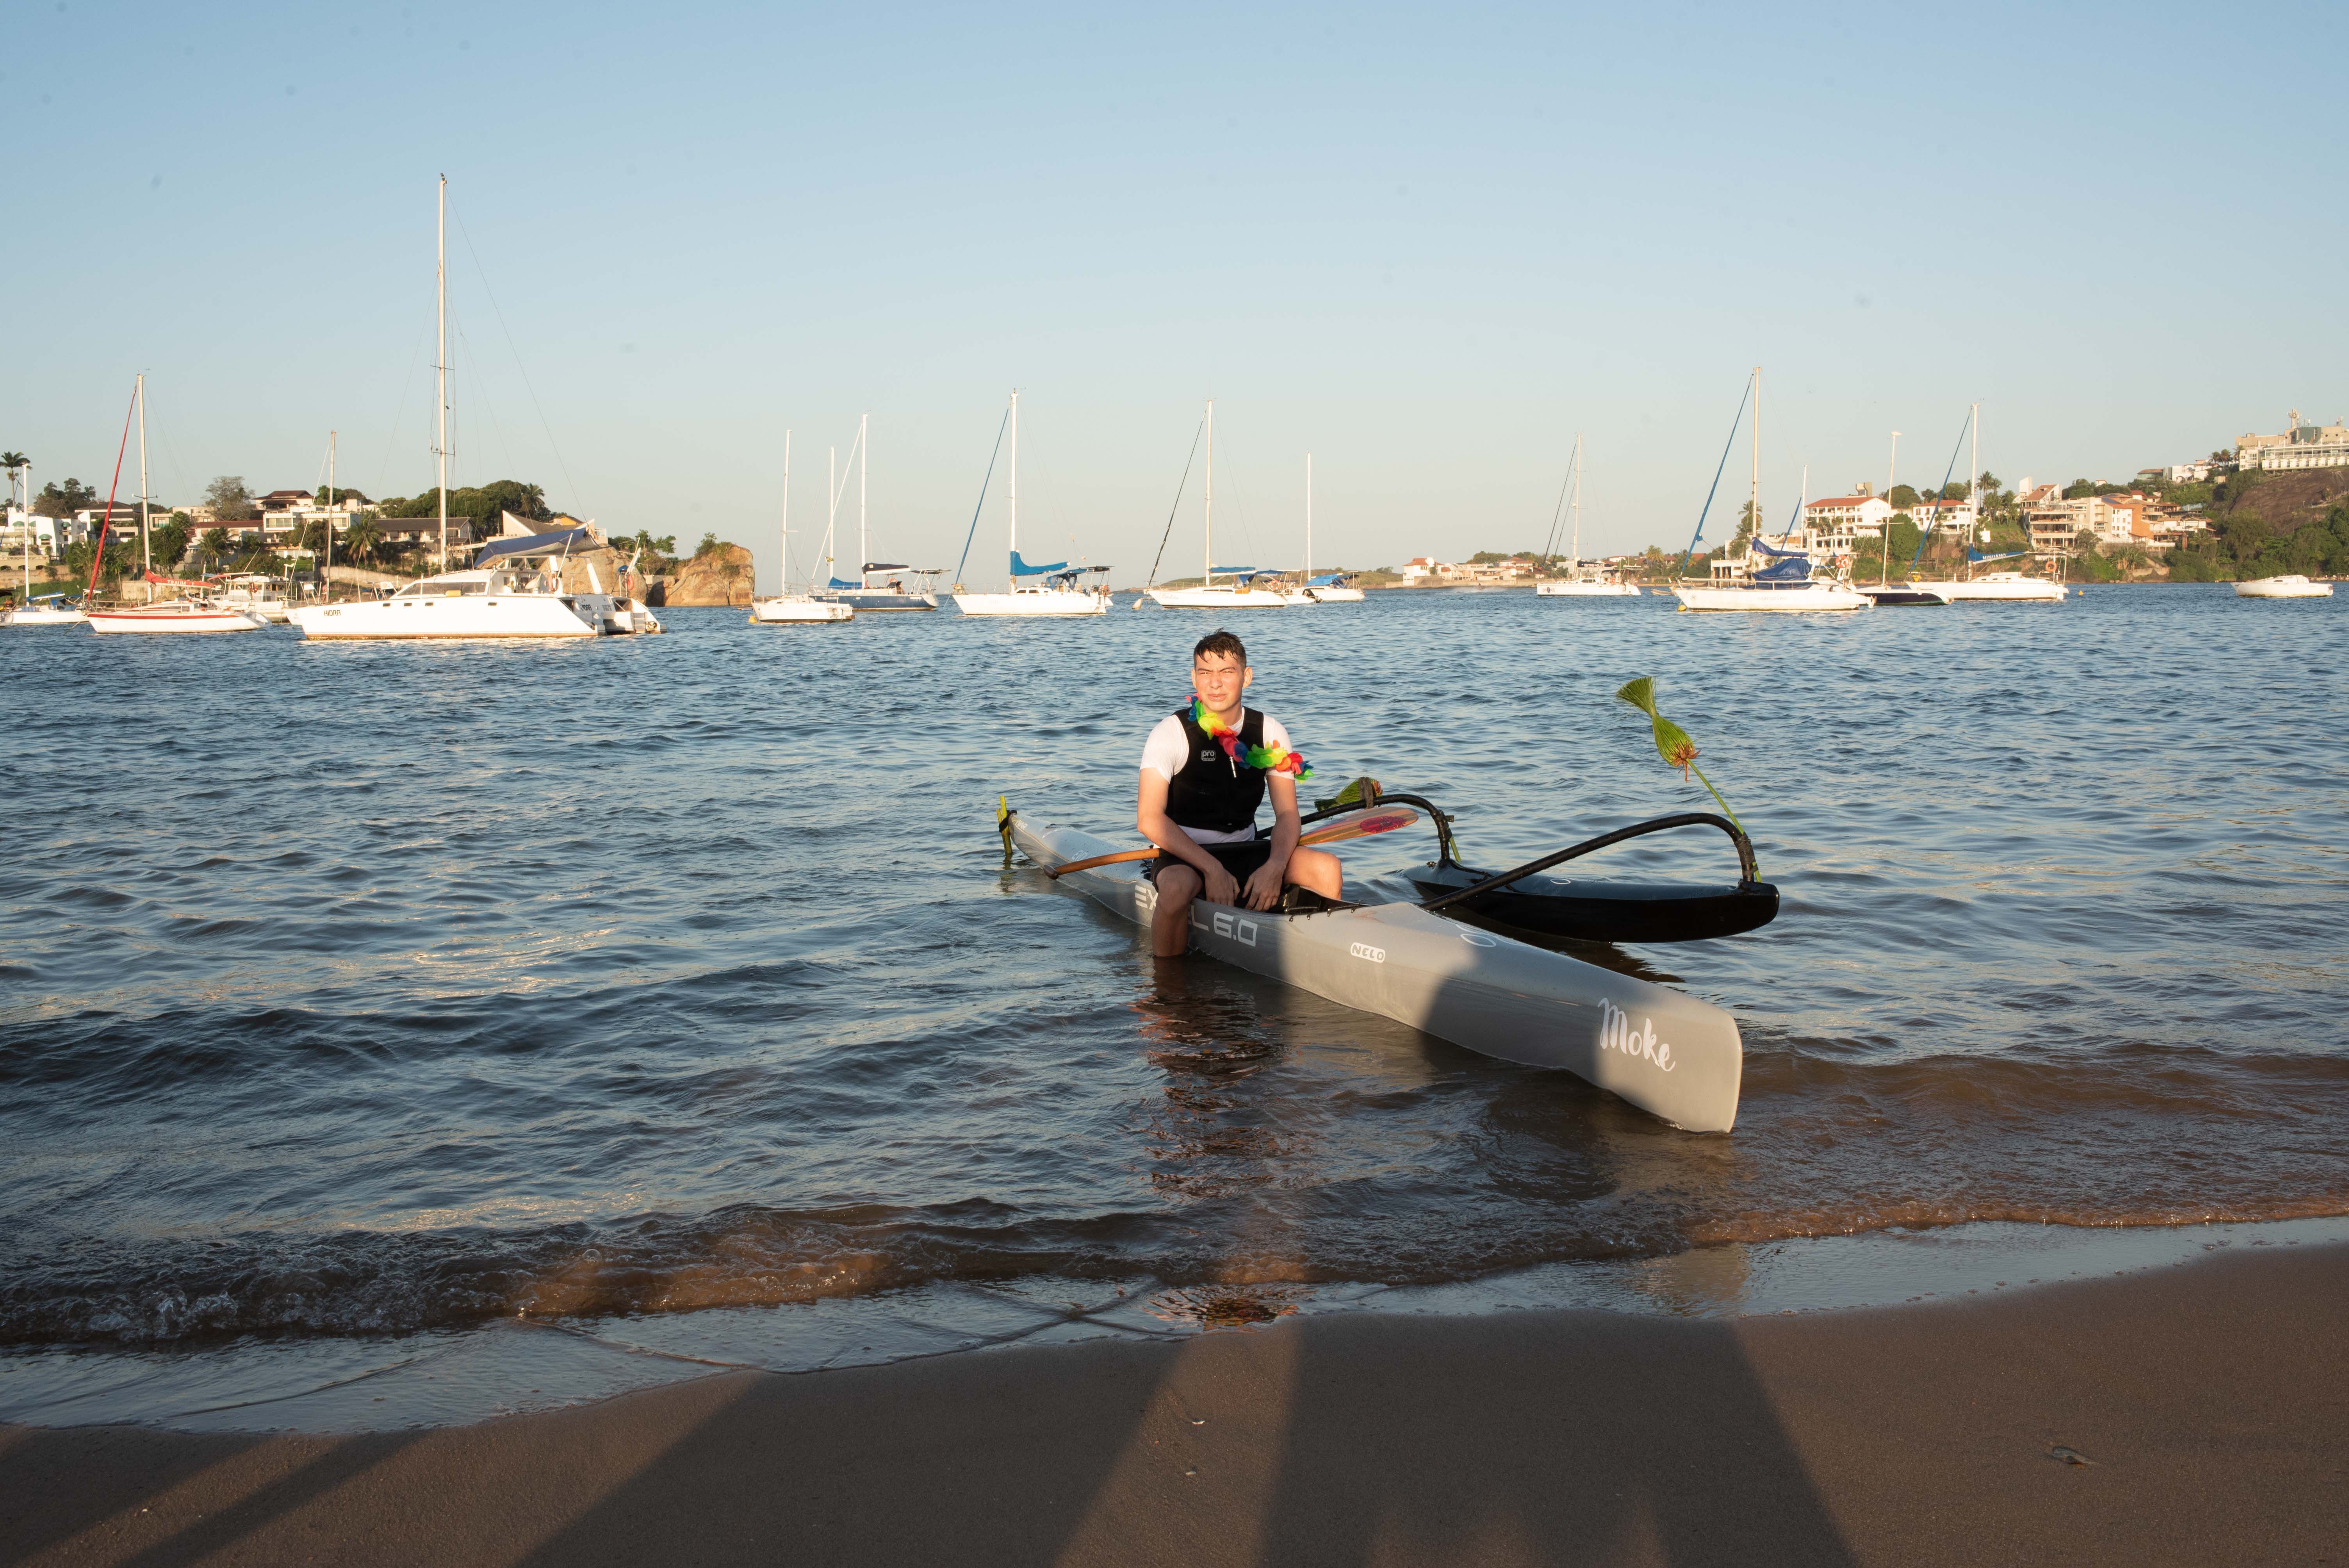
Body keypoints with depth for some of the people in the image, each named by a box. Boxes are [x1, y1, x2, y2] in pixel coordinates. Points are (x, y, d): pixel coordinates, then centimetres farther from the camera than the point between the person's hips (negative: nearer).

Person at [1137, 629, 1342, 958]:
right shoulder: (1171, 733, -11)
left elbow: (1287, 813, -1)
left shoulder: (1270, 734, 1)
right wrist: (1212, 868, -26)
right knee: (1178, 888, -38)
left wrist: (1274, 867, -22)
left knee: (1326, 868, -20)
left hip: (1247, 851, 4)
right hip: (1184, 856, -3)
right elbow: (1149, 820, -18)